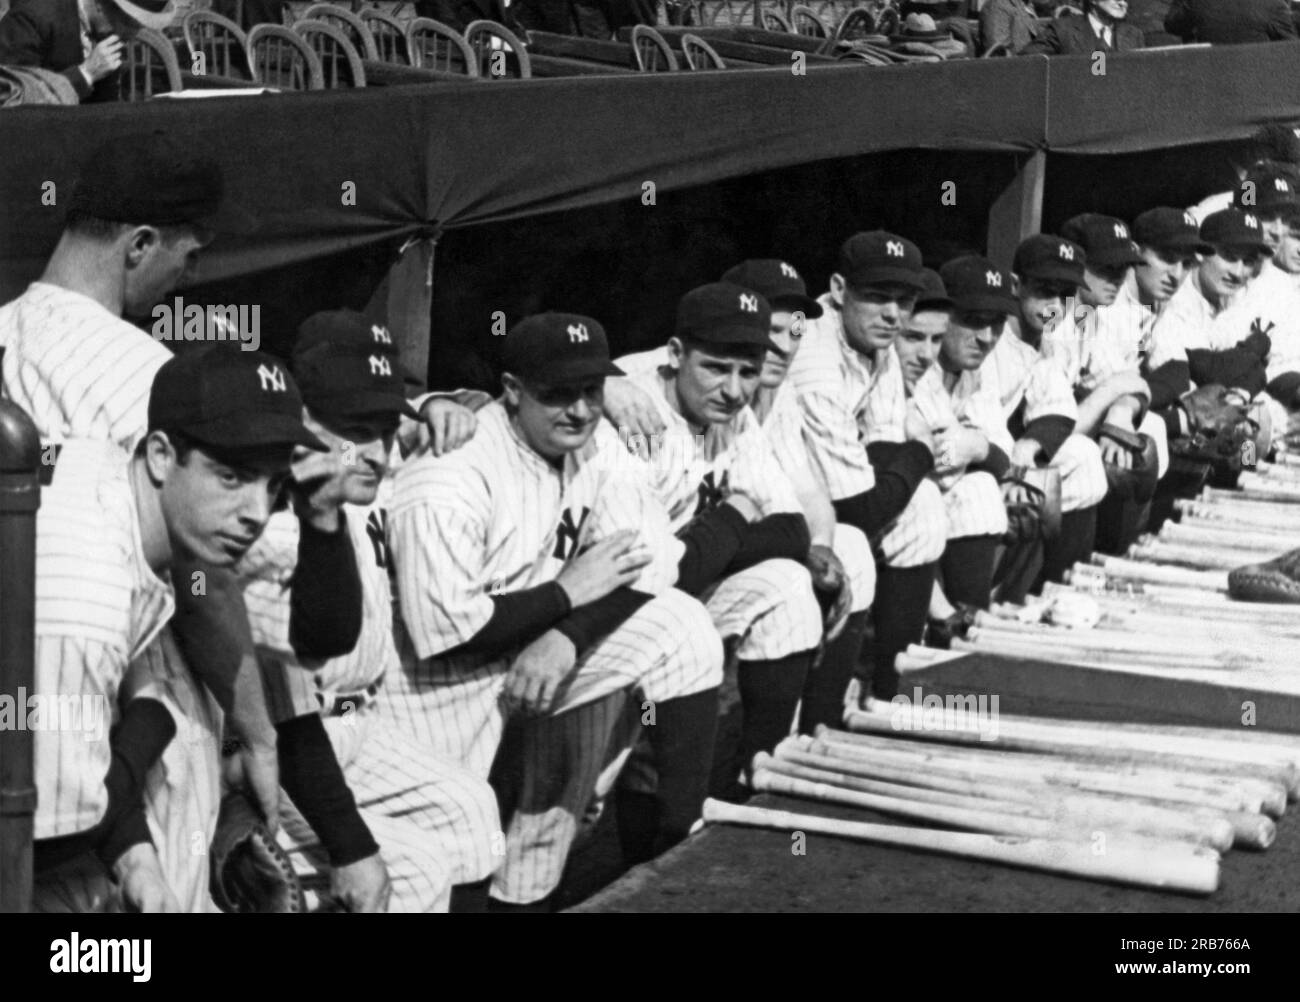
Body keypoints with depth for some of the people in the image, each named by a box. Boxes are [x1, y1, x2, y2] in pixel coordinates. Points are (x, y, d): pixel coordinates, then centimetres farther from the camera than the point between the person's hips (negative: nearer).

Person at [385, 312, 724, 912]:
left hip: (545, 652, 7)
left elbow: (650, 562, -8)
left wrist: (567, 636, -25)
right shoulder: (451, 478, -25)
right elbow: (443, 632, -30)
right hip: (444, 684, -6)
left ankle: (678, 857, 0)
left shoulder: (593, 445, -3)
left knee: (681, 632, -7)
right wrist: (567, 594, -21)